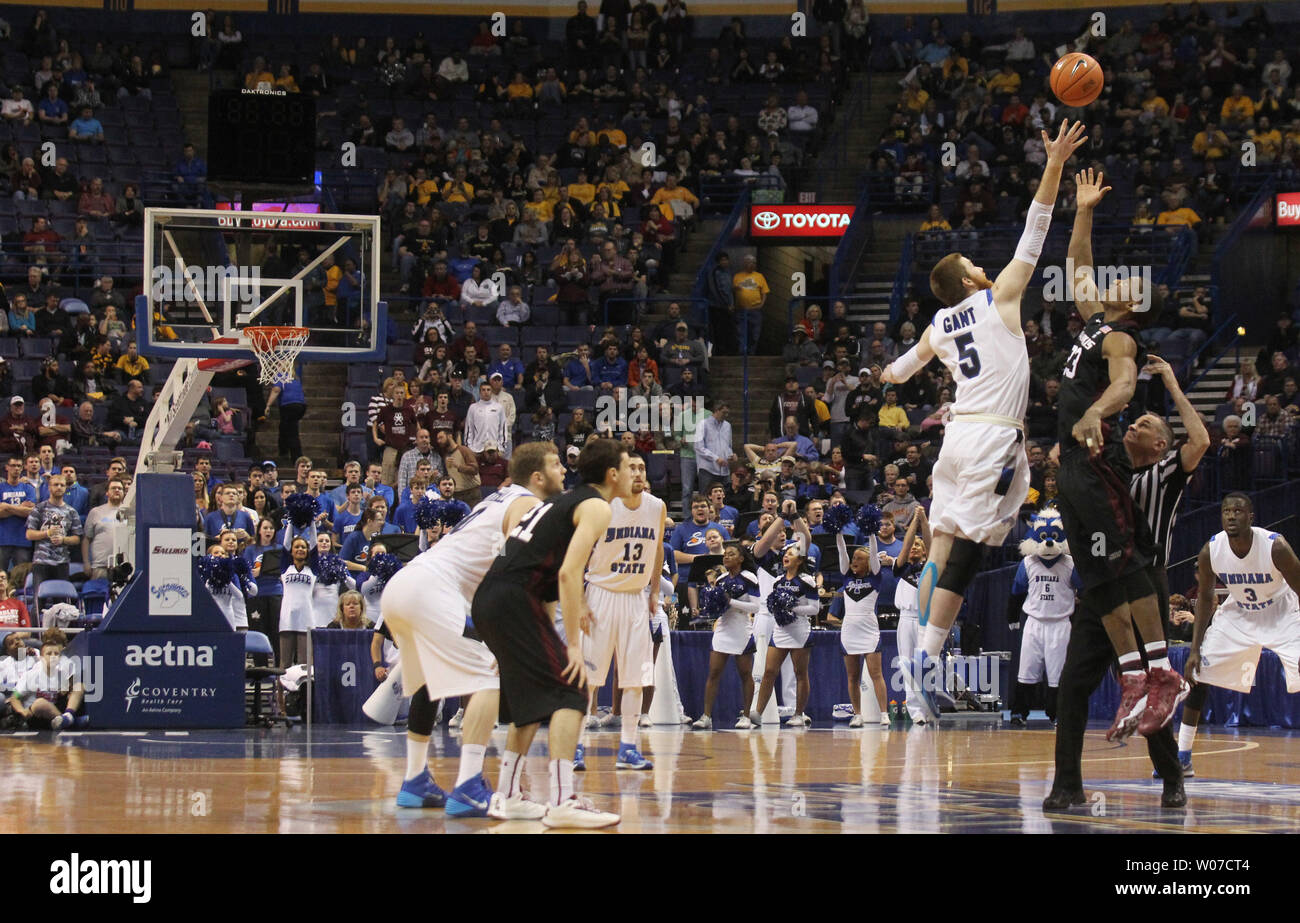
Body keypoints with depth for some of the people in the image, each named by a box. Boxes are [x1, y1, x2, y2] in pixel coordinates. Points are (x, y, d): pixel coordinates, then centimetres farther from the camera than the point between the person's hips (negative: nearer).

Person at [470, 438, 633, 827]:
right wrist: (573, 643, -16)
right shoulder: (596, 507, -4)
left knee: (530, 698, 23)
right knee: (570, 693, -11)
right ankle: (562, 803, -20)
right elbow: (568, 572, -16)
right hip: (516, 601, -10)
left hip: (488, 601, 10)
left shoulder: (567, 500, 25)